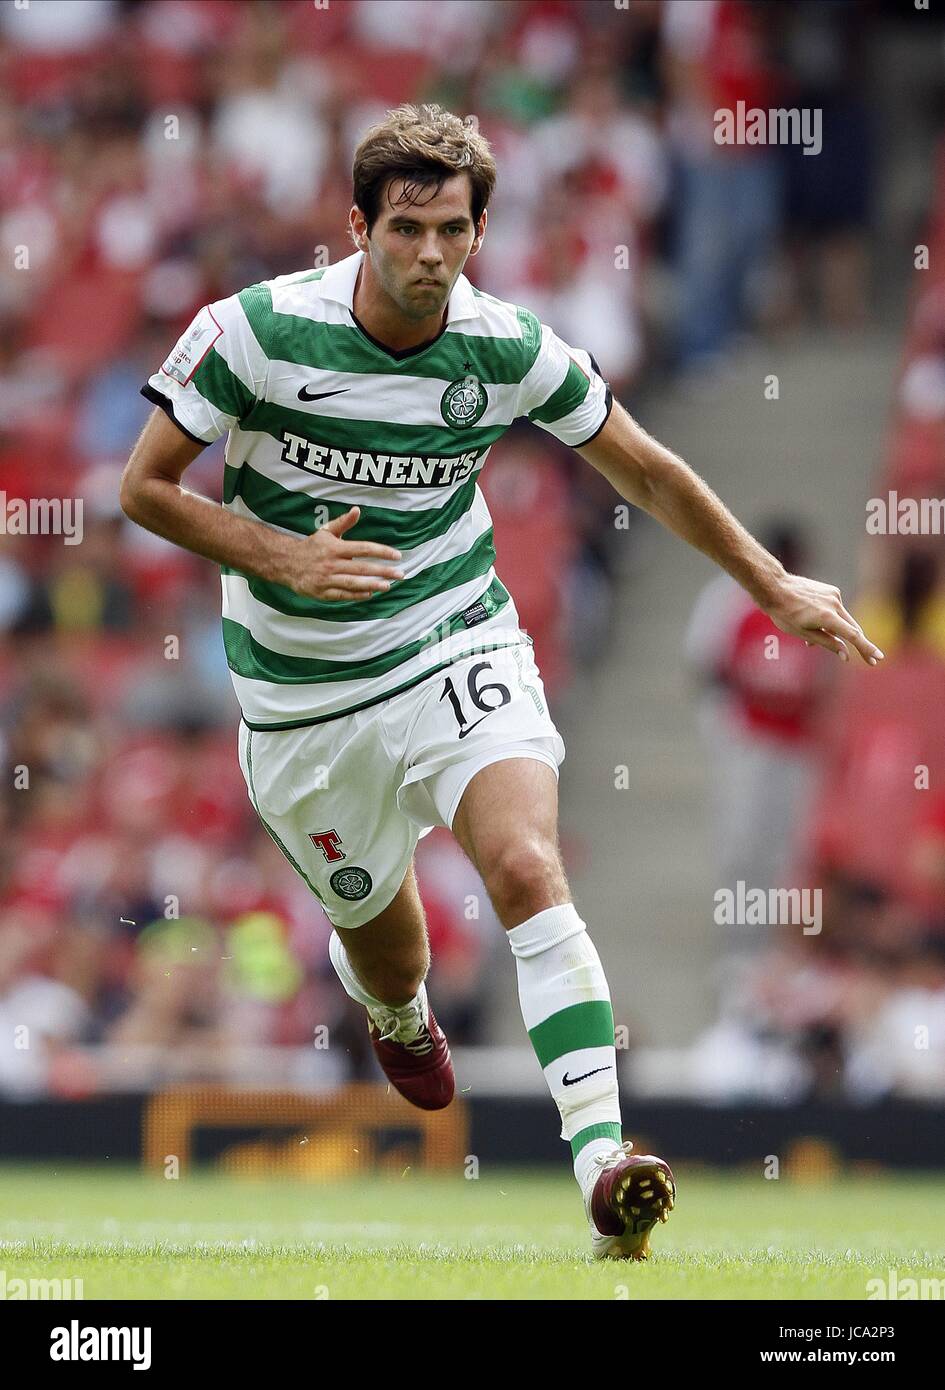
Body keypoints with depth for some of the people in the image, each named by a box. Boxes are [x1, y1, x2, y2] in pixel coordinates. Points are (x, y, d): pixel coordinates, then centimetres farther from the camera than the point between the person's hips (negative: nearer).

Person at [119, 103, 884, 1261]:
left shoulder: (509, 349, -10)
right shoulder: (255, 333, -16)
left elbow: (644, 471, 5)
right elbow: (147, 486, -7)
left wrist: (774, 584, 7)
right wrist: (283, 558, -21)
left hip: (457, 651, 0)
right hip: (303, 692, 0)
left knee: (527, 869, -27)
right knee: (388, 953, 13)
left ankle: (604, 1166, -35)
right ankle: (395, 1009, 55)